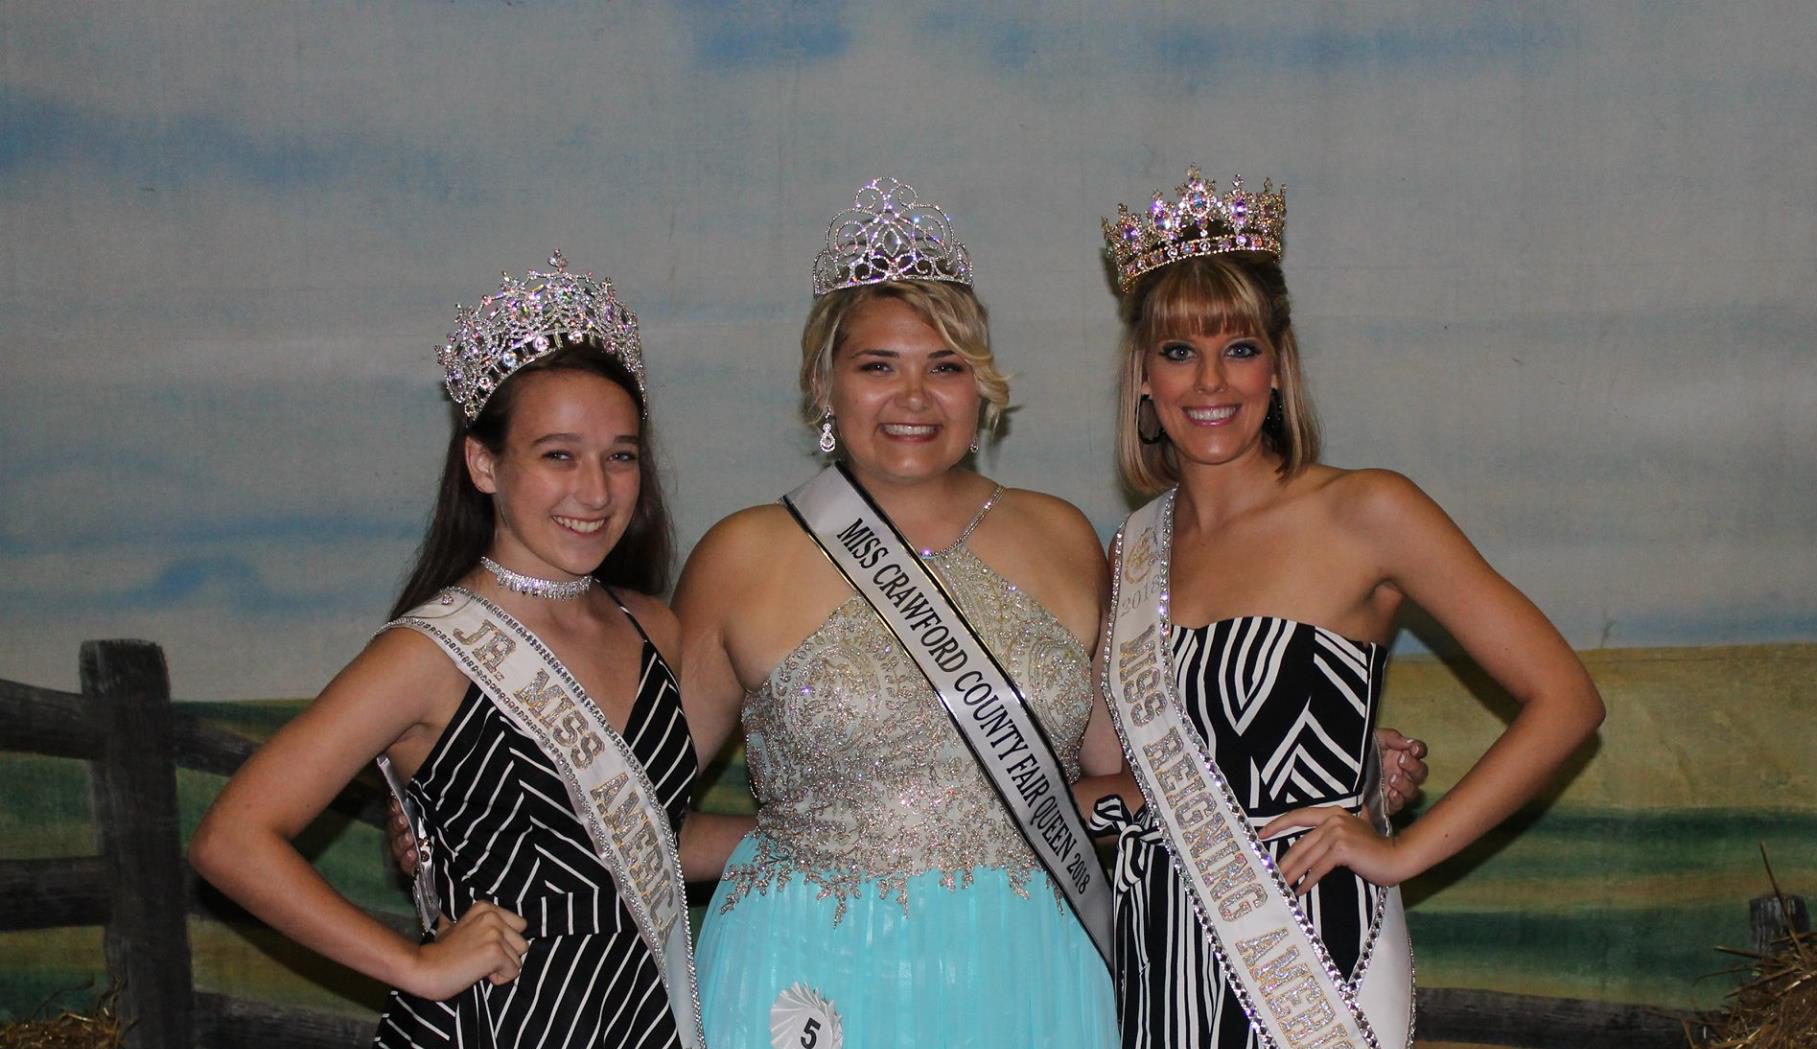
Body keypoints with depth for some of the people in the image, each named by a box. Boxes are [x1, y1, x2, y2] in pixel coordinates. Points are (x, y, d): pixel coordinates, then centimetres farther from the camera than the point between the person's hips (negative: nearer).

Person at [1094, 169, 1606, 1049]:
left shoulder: (1363, 514, -8)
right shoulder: (1137, 547, 7)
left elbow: (1564, 700, -9)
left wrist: (1403, 851, -11)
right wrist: (1099, 798, 1)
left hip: (1310, 952, -4)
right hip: (1158, 944, 5)